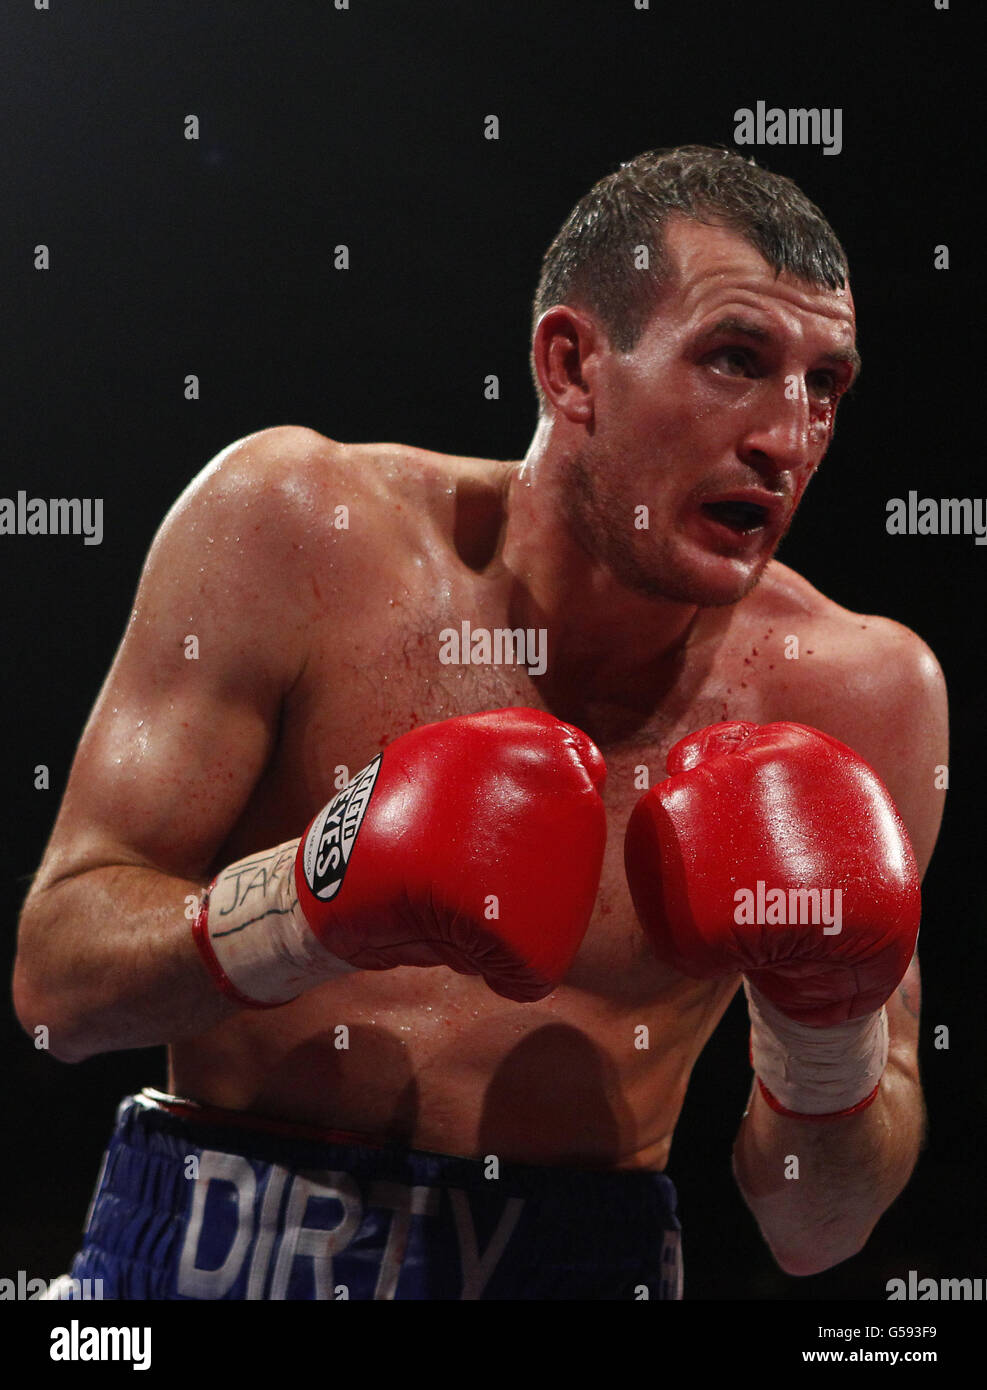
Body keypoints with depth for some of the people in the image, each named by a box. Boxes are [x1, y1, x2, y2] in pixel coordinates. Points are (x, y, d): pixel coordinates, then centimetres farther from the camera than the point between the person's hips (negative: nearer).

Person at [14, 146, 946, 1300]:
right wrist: (307, 901, -24)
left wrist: (825, 1022, -19)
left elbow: (814, 1229, -1)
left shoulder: (859, 692, -6)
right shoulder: (290, 525, -7)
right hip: (216, 1246, -1)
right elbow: (54, 980, -9)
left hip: (578, 1254, 1)